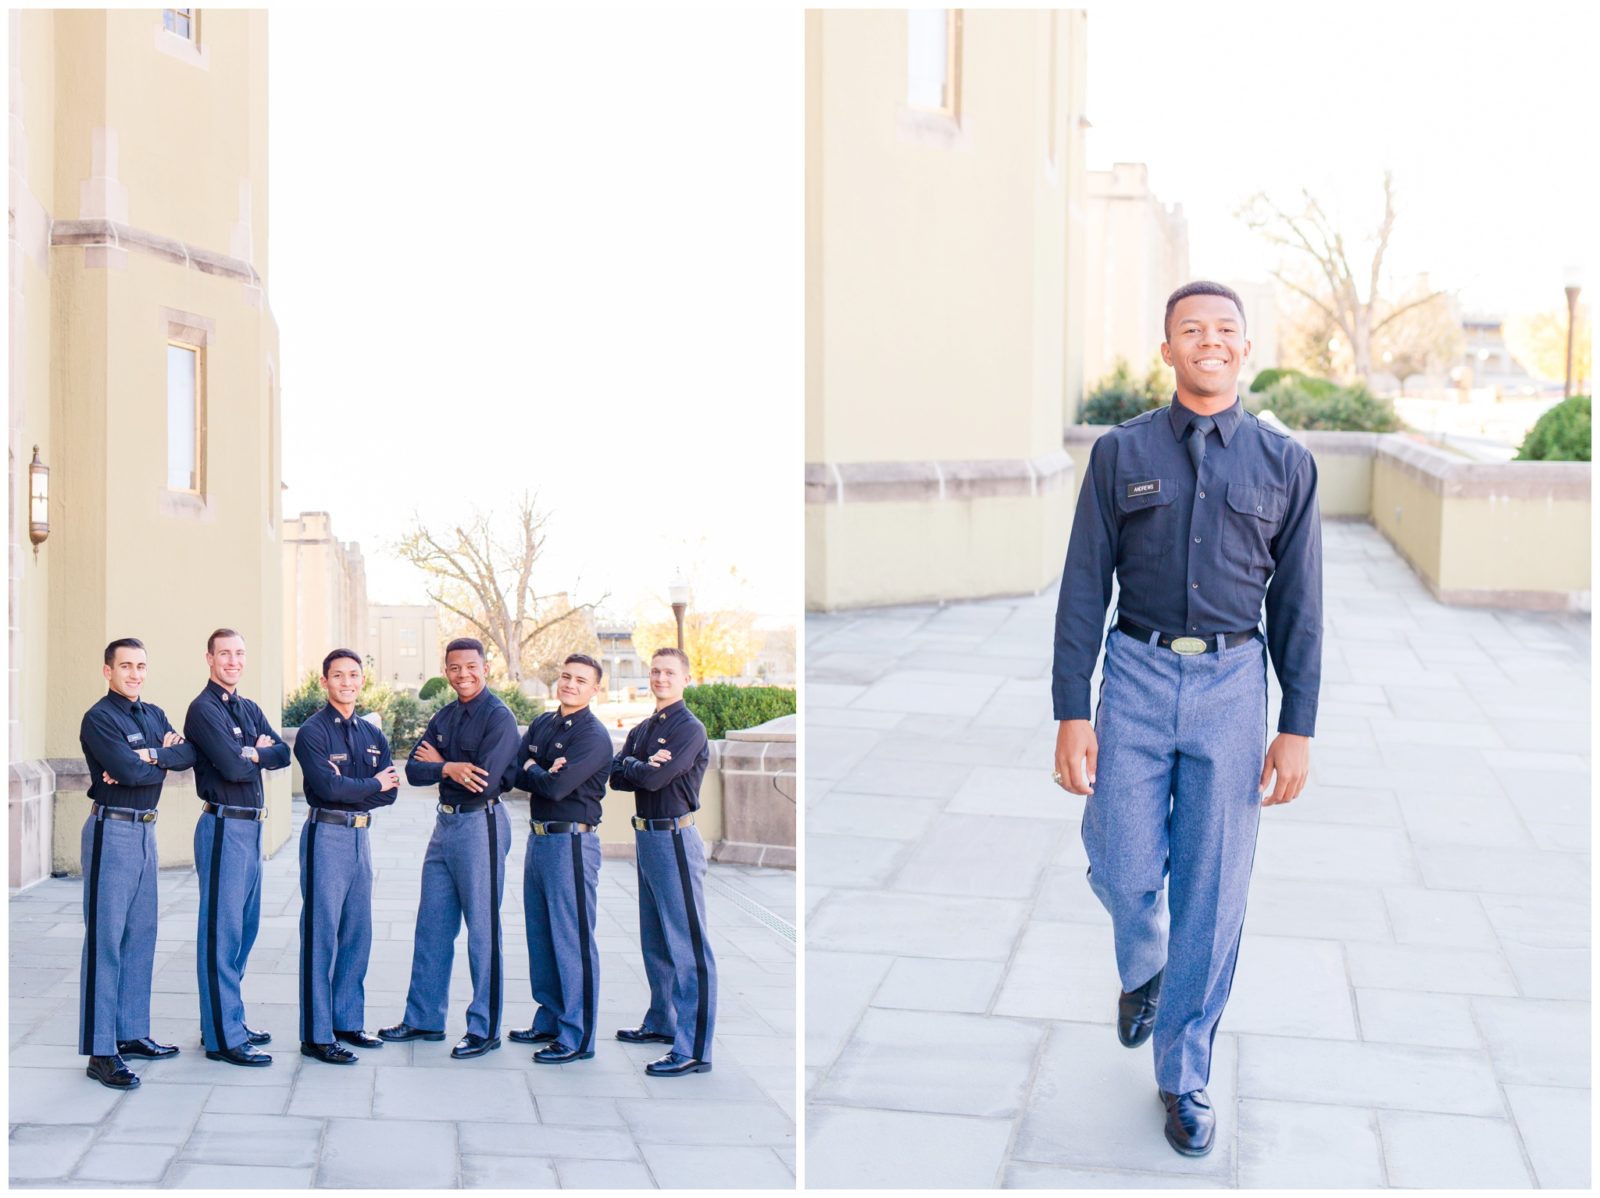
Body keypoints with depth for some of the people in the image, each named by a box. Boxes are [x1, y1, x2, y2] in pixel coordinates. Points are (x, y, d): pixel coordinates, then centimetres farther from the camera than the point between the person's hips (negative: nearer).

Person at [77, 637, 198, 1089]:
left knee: (141, 935, 13)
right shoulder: (99, 718, -10)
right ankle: (100, 1051, -7)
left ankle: (132, 1034, 22)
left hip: (145, 831, 8)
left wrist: (150, 756, -17)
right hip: (112, 831, -8)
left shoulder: (153, 715, 14)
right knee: (105, 938, -7)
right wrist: (162, 758, -4)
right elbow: (128, 771, -21)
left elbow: (189, 753, -1)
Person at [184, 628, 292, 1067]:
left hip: (251, 826, 9)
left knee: (245, 927, 15)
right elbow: (231, 767, -19)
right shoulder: (204, 709, -9)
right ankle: (223, 1038, -3)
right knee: (222, 931, -6)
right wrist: (259, 753, -1)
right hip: (223, 827, -9)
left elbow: (282, 754, 5)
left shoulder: (248, 709, 16)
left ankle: (226, 1021, 25)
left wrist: (248, 753, -12)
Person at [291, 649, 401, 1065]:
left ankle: (348, 1021, 21)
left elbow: (390, 790, 3)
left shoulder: (372, 734, 14)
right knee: (321, 935, -5)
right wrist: (372, 784, -8)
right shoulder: (313, 731, -6)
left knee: (357, 935, 11)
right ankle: (317, 1035, -2)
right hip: (326, 835, -7)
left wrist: (349, 789, -13)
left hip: (360, 835, 7)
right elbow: (328, 785, -20)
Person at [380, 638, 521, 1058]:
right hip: (445, 822, 8)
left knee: (482, 930, 0)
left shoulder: (498, 717, -12)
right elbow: (413, 769, 2)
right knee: (432, 927, 13)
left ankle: (484, 1029, 8)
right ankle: (424, 1019, 24)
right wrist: (448, 769, -18)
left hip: (480, 826, -8)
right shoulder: (444, 717, 11)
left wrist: (439, 763, -8)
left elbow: (484, 780, -22)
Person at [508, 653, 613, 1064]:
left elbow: (556, 787, -21)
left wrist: (533, 769, -2)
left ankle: (577, 1037, -1)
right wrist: (545, 772, -14)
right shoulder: (542, 724, 12)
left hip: (571, 842, -9)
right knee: (541, 935, 16)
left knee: (572, 939, -5)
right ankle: (550, 1021, 27)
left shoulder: (593, 735, -12)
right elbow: (515, 773, 5)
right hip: (538, 838, 9)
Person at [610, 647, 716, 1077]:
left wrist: (631, 767, -1)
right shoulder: (642, 730, 16)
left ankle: (694, 1050, -12)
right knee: (655, 941, 19)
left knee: (688, 947, -10)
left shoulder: (690, 729, -11)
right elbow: (615, 776, 5)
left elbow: (653, 778, -20)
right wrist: (644, 767, -13)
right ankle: (661, 1022, 33)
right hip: (646, 836, 9)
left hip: (674, 838, -9)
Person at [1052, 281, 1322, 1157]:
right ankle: (1142, 971, 39)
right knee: (1124, 873, 2)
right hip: (1138, 674, 0)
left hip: (1232, 685, 0)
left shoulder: (1285, 464, 4)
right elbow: (1083, 588, 0)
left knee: (1214, 893, 3)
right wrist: (1071, 714, -5)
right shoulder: (1120, 453, 2)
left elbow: (1298, 603, 5)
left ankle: (1184, 1076, 20)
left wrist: (1298, 727, 1)